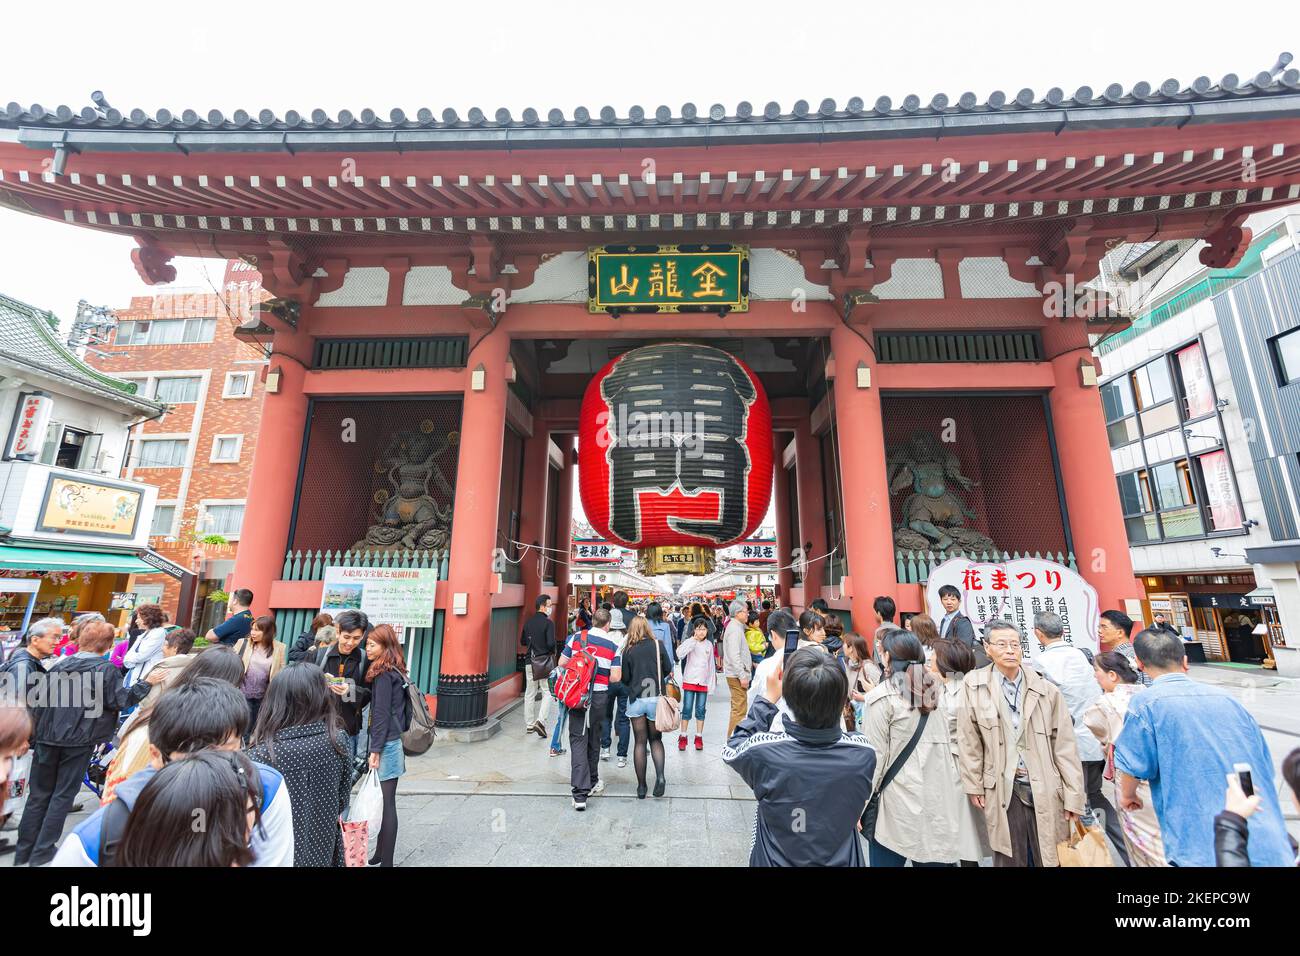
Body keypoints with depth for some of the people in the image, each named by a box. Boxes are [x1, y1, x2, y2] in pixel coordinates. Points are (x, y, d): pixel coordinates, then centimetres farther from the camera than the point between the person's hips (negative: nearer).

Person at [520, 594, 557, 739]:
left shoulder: (528, 622, 6)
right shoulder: (548, 623, -14)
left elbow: (522, 641, 13)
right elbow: (551, 643, -22)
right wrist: (553, 652, -3)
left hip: (530, 662, 6)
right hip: (545, 661, -6)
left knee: (529, 693, 13)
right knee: (547, 693, 4)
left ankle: (529, 724, 20)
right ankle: (540, 721, -11)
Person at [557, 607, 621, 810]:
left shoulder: (577, 637, -3)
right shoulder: (613, 646, -4)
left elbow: (562, 663, 1)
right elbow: (616, 677, -9)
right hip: (600, 696, 1)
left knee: (578, 740, 1)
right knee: (594, 738, 19)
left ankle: (580, 793, -6)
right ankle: (592, 782, 35)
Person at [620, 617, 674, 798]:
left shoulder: (628, 650, -4)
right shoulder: (658, 644, -3)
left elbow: (625, 678, 0)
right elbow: (668, 670, 1)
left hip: (635, 700, 0)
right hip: (656, 698, 1)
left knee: (639, 742, 10)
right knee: (656, 739, 16)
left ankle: (641, 787, 14)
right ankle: (660, 775, -5)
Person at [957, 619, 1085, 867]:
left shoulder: (1047, 690, -2)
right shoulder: (973, 685, -4)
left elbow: (1064, 746, 2)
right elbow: (970, 741, 0)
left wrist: (1074, 797, 1)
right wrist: (974, 785, 2)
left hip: (1045, 789, 1)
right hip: (1002, 789, 0)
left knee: (1050, 859, 11)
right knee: (1009, 860, 10)